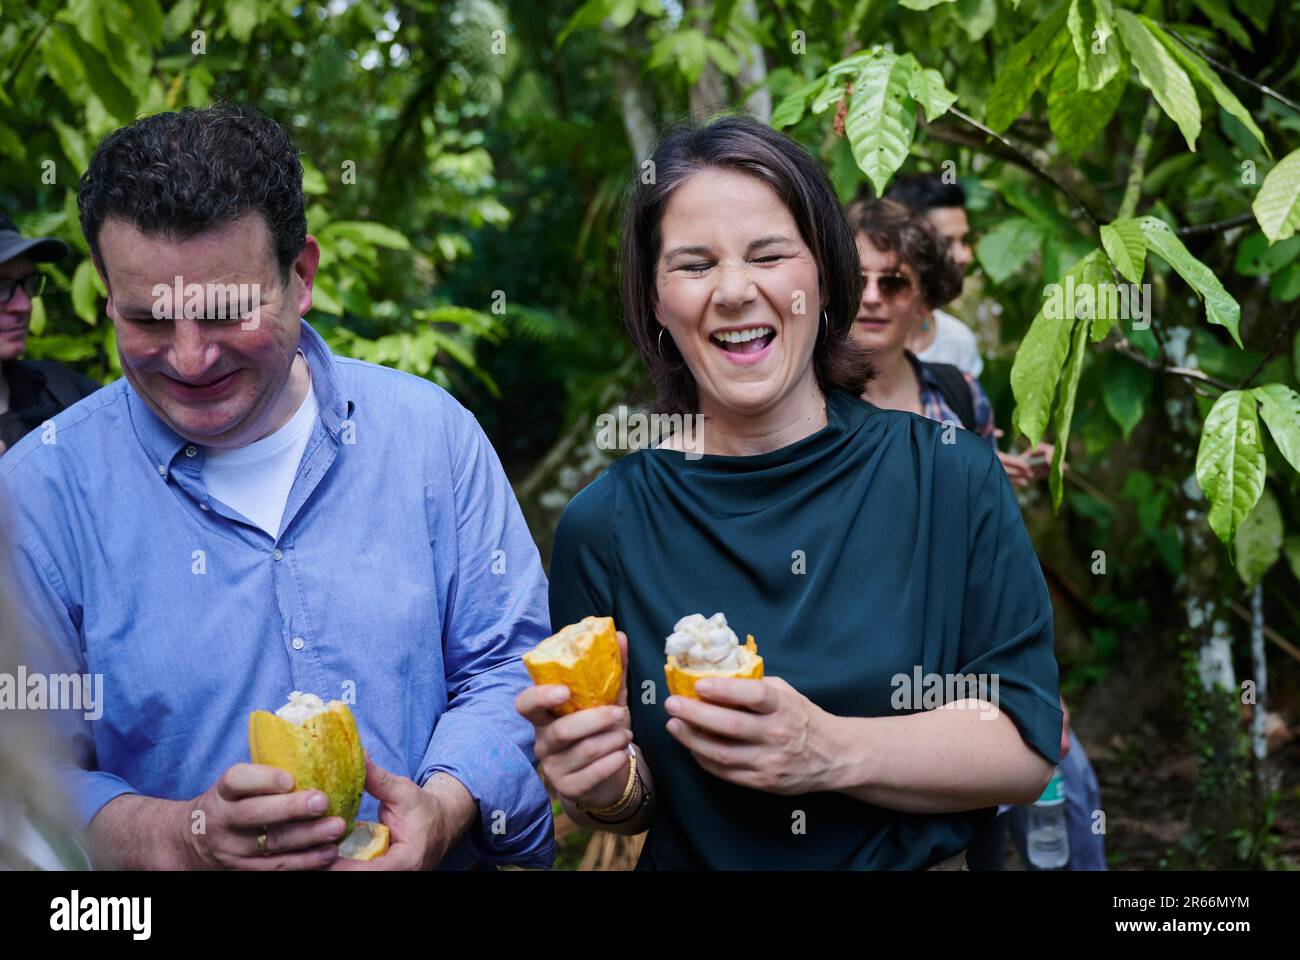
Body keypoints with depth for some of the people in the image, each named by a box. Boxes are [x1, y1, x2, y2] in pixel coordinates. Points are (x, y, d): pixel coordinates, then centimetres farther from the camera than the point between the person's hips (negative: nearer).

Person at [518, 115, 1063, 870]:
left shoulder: (952, 478, -6)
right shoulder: (603, 525, -5)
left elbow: (1028, 750, -8)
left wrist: (829, 753, -20)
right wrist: (607, 788, -17)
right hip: (689, 861, 1)